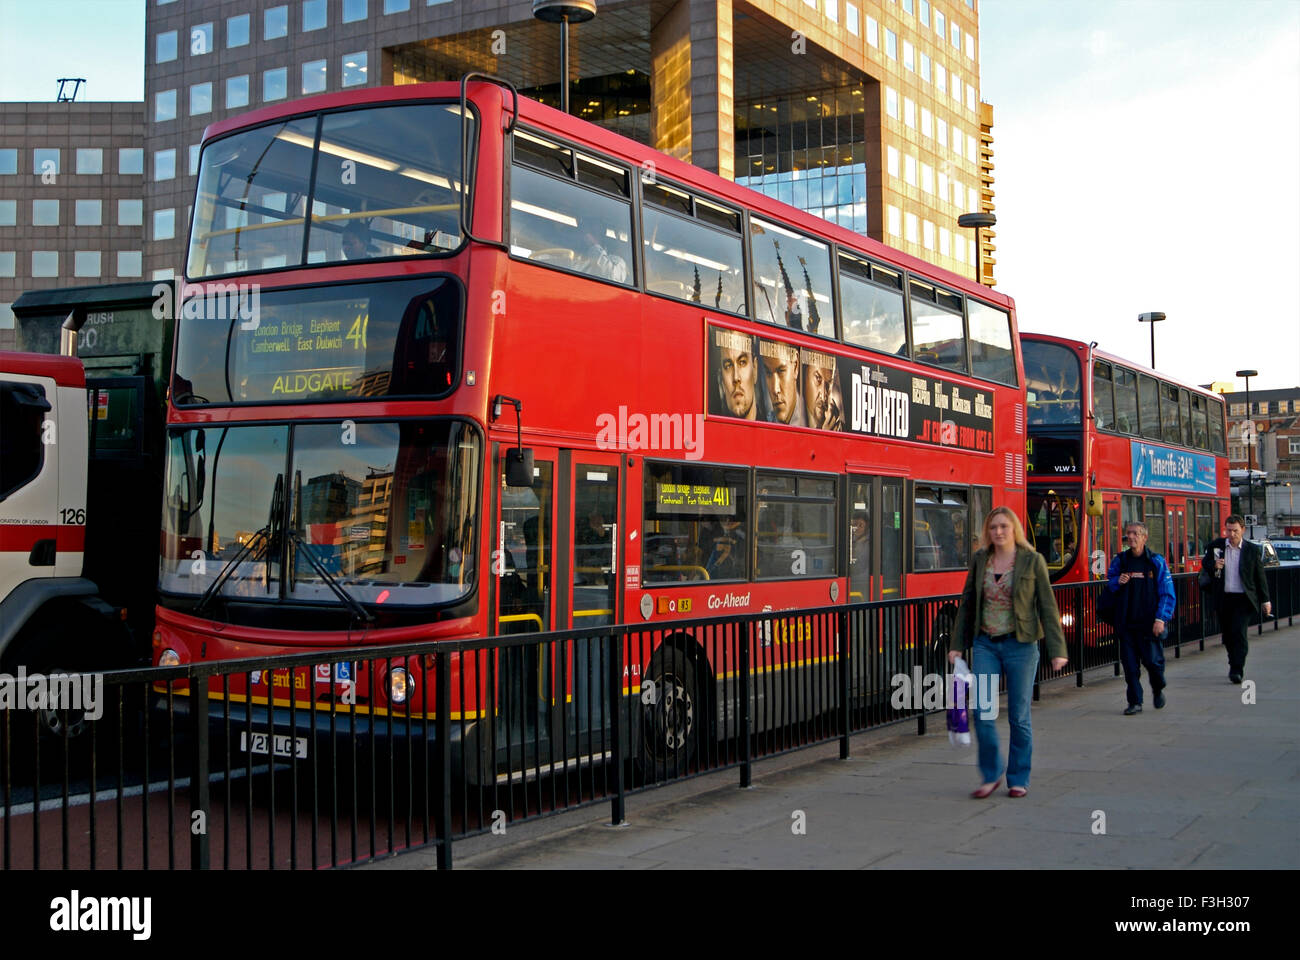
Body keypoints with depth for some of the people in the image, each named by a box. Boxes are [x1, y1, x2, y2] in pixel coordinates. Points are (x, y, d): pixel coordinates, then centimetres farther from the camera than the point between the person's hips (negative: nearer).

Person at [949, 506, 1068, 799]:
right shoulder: (980, 561, 6)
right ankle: (991, 774, 14)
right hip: (985, 643, 3)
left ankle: (1019, 779, 18)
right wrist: (957, 645, 9)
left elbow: (1047, 606, -3)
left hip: (1020, 645, -3)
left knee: (1019, 715, 3)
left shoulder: (1032, 561, -3)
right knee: (982, 711, -4)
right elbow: (967, 604, 12)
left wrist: (1056, 650, -8)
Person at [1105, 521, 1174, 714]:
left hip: (1149, 622, -3)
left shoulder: (1156, 561, -2)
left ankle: (1158, 690, 30)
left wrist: (1160, 618, -12)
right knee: (1130, 663, 2)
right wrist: (1117, 582, -7)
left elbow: (1167, 593, -2)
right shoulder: (1119, 560, 6)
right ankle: (1135, 702, 11)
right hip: (1126, 621, 3)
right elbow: (1108, 584, 17)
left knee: (1153, 660, 0)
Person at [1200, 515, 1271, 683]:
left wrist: (1265, 600, 6)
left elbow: (1260, 576, 5)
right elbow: (1205, 563, 12)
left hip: (1243, 599, -3)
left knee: (1239, 633, -13)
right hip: (1223, 598, 3)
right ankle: (1234, 664, 31)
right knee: (1228, 635, 11)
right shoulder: (1216, 546, 3)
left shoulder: (1252, 550, 0)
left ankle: (1237, 670, -13)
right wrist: (1213, 566, -12)